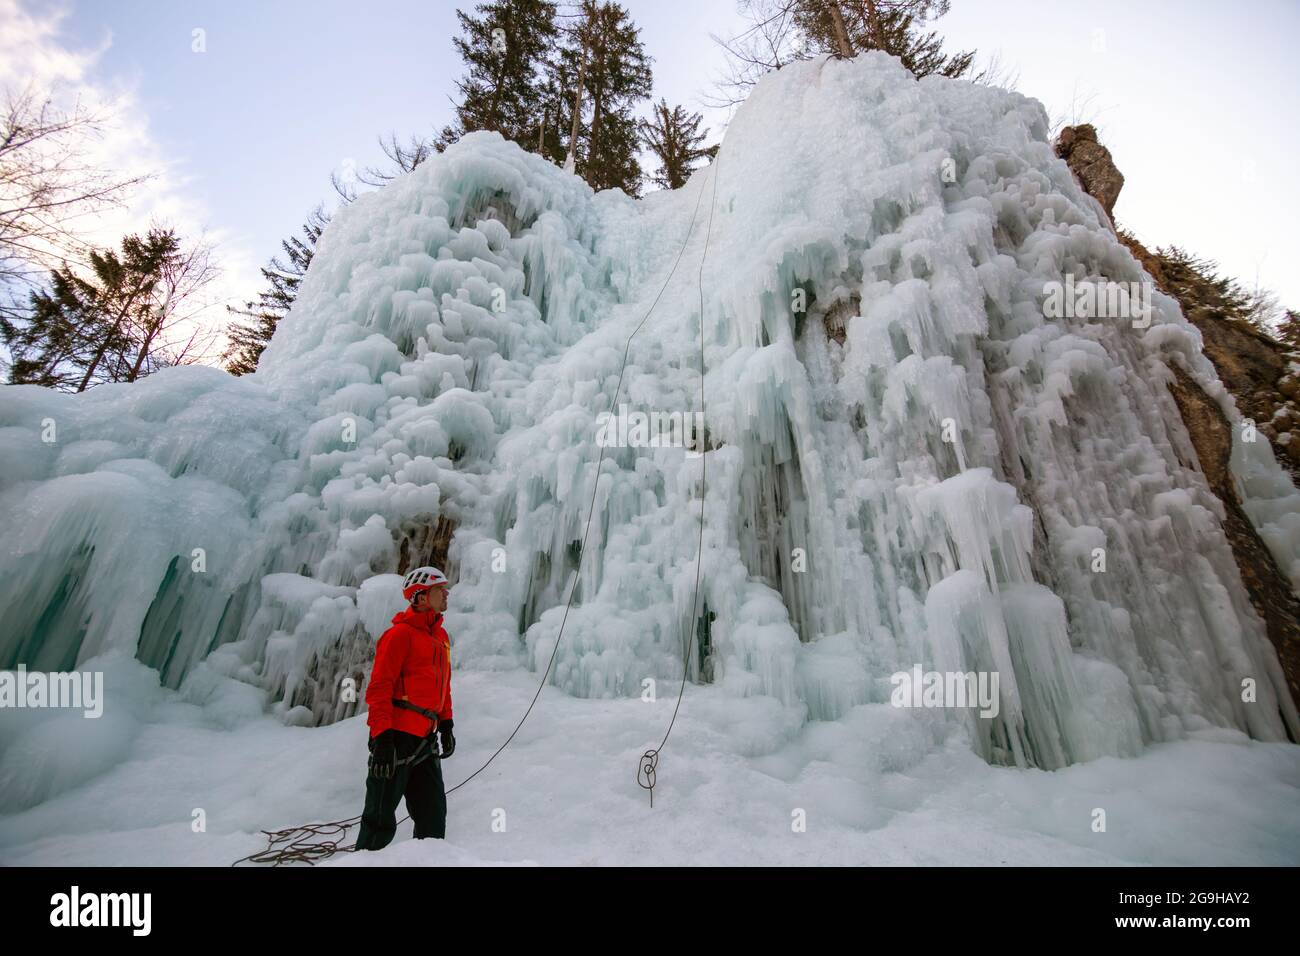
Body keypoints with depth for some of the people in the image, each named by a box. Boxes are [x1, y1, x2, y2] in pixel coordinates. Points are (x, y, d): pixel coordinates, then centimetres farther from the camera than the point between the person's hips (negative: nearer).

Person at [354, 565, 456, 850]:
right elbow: (379, 687, -15)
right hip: (396, 738, -8)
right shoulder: (400, 633, -10)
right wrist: (382, 736, -20)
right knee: (381, 818, 1)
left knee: (434, 816, 11)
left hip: (425, 740, 8)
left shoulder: (441, 636, 16)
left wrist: (446, 724, 16)